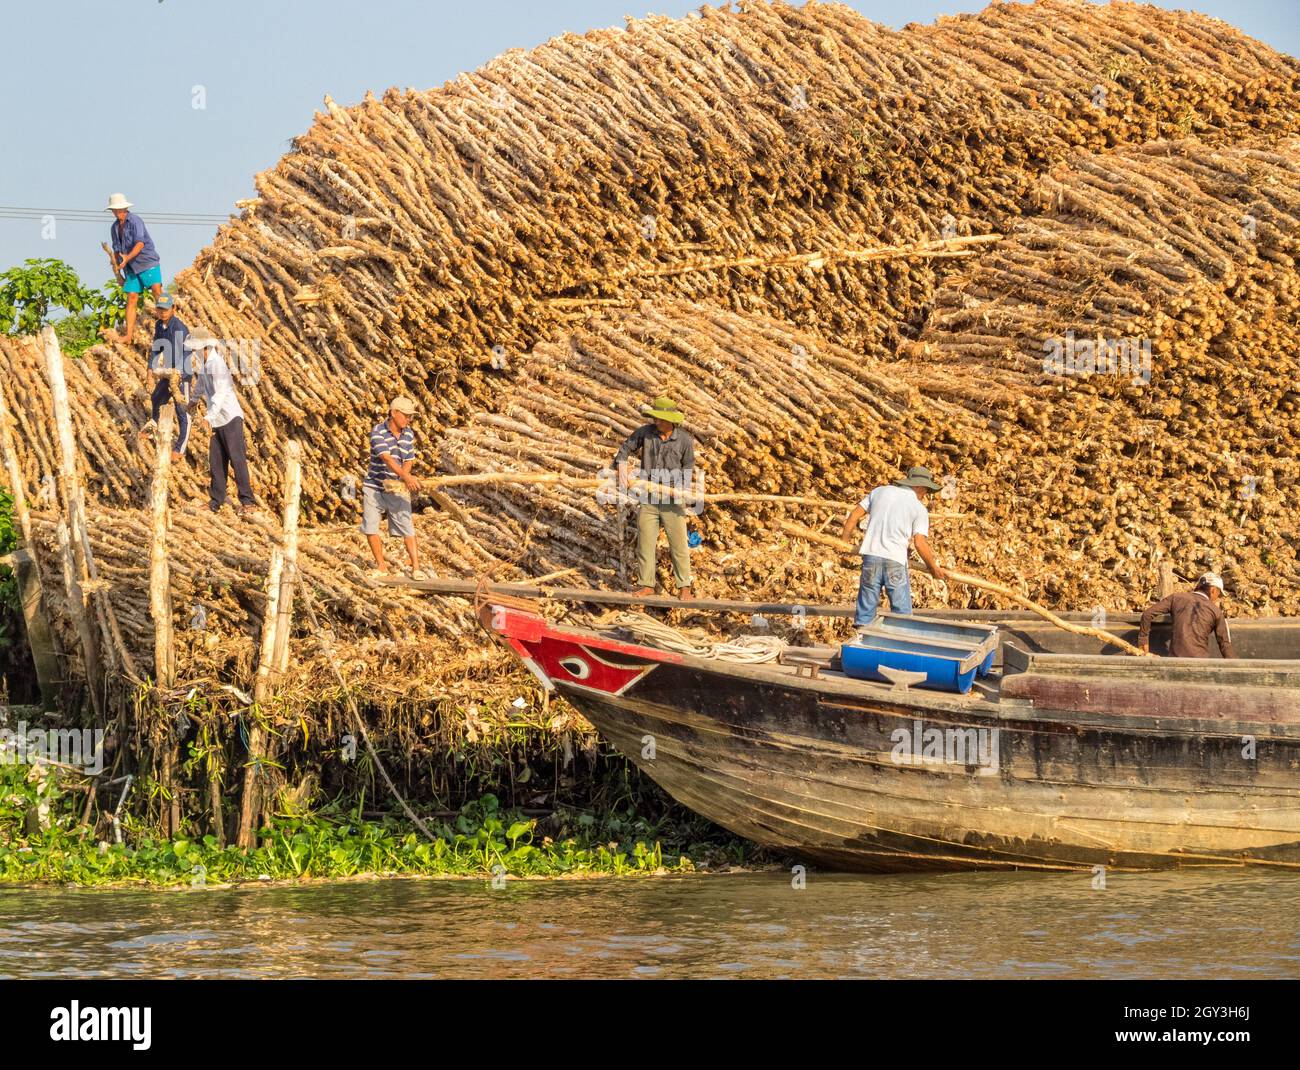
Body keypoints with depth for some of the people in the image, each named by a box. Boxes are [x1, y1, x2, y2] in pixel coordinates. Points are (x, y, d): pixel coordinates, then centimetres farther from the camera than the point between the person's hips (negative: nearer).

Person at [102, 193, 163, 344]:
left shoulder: (135, 221, -7)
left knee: (157, 292, -21)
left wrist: (127, 258, -29)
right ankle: (129, 335, -3)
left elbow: (140, 243, -18)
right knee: (131, 299, -1)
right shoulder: (115, 228, 15)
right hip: (131, 268, 6)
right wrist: (118, 272, 17)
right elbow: (117, 251, 22)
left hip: (147, 263, -6)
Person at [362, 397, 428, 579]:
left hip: (397, 489, 2)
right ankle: (381, 566, 14)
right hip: (374, 487, -2)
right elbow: (386, 458, -29)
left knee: (407, 528, -6)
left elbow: (408, 461, 5)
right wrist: (406, 477, -42)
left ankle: (416, 568, -6)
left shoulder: (409, 434, 2)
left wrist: (401, 481, -15)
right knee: (370, 528, -1)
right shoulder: (378, 432, -16)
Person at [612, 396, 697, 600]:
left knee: (678, 544, 0)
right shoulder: (645, 432, -5)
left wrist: (683, 490, -16)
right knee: (645, 542, 4)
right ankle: (647, 585, 13)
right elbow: (625, 448, 6)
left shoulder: (684, 440, -9)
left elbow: (688, 469, 0)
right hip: (648, 499, 2)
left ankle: (684, 587, 7)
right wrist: (622, 468, -12)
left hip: (673, 501, -2)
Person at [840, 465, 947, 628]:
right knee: (902, 613, 4)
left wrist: (844, 540, 24)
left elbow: (855, 514, 12)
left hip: (871, 555, 4)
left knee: (866, 608, 9)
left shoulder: (879, 491, 12)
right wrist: (934, 568, 4)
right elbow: (920, 543, -7)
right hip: (895, 560, -4)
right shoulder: (919, 509, 0)